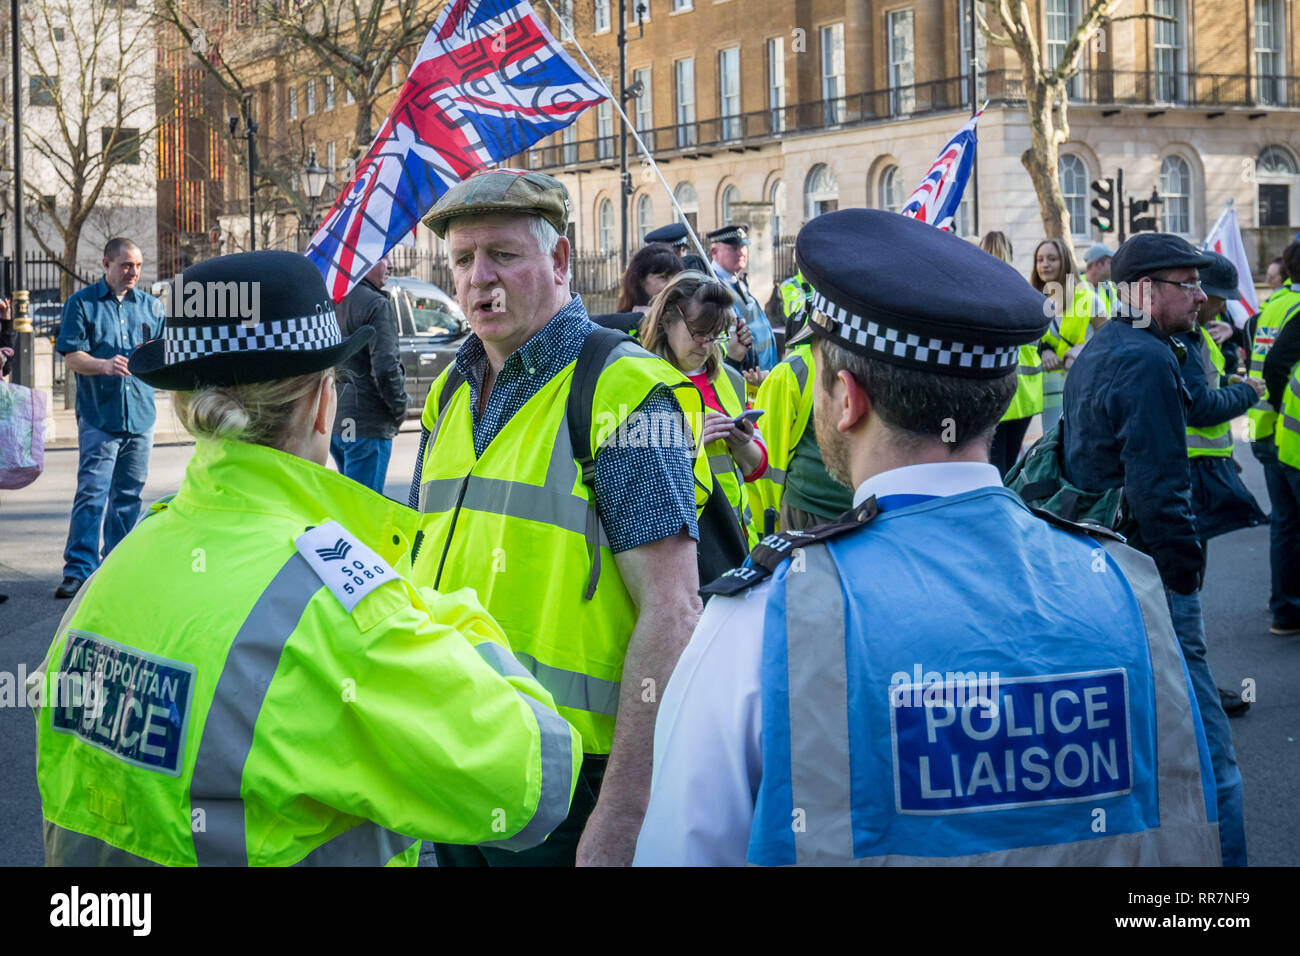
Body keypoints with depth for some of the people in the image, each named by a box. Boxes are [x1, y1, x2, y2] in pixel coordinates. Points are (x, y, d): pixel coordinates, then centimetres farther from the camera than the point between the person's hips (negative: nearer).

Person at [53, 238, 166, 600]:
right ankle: (78, 570, -9)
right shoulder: (81, 303, 1)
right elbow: (71, 357, -5)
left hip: (140, 414, 4)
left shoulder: (150, 305, 11)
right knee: (91, 493, -10)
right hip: (98, 416, -4)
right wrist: (104, 365, -24)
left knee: (129, 495, 9)